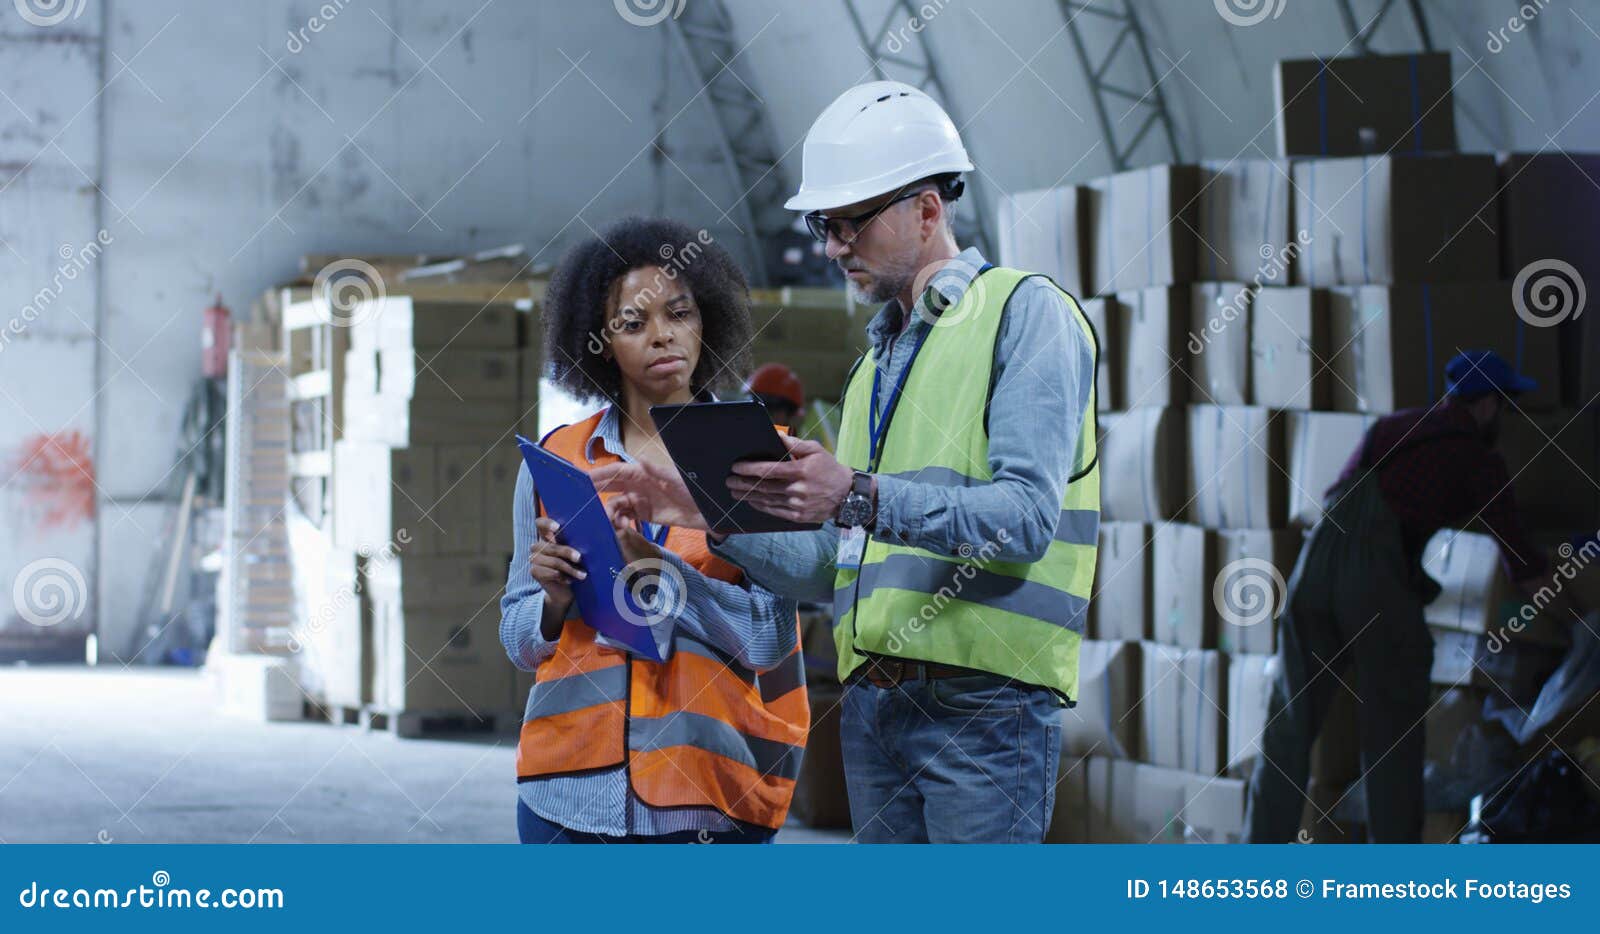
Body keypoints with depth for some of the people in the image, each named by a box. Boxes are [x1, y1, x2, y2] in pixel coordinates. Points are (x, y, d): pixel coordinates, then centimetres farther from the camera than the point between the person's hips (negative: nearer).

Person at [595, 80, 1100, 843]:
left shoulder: (1024, 313, -1)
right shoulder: (877, 363, 24)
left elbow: (1027, 515, -16)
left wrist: (860, 496, -26)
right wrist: (706, 512, 9)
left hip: (982, 700, -8)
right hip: (872, 703, 8)